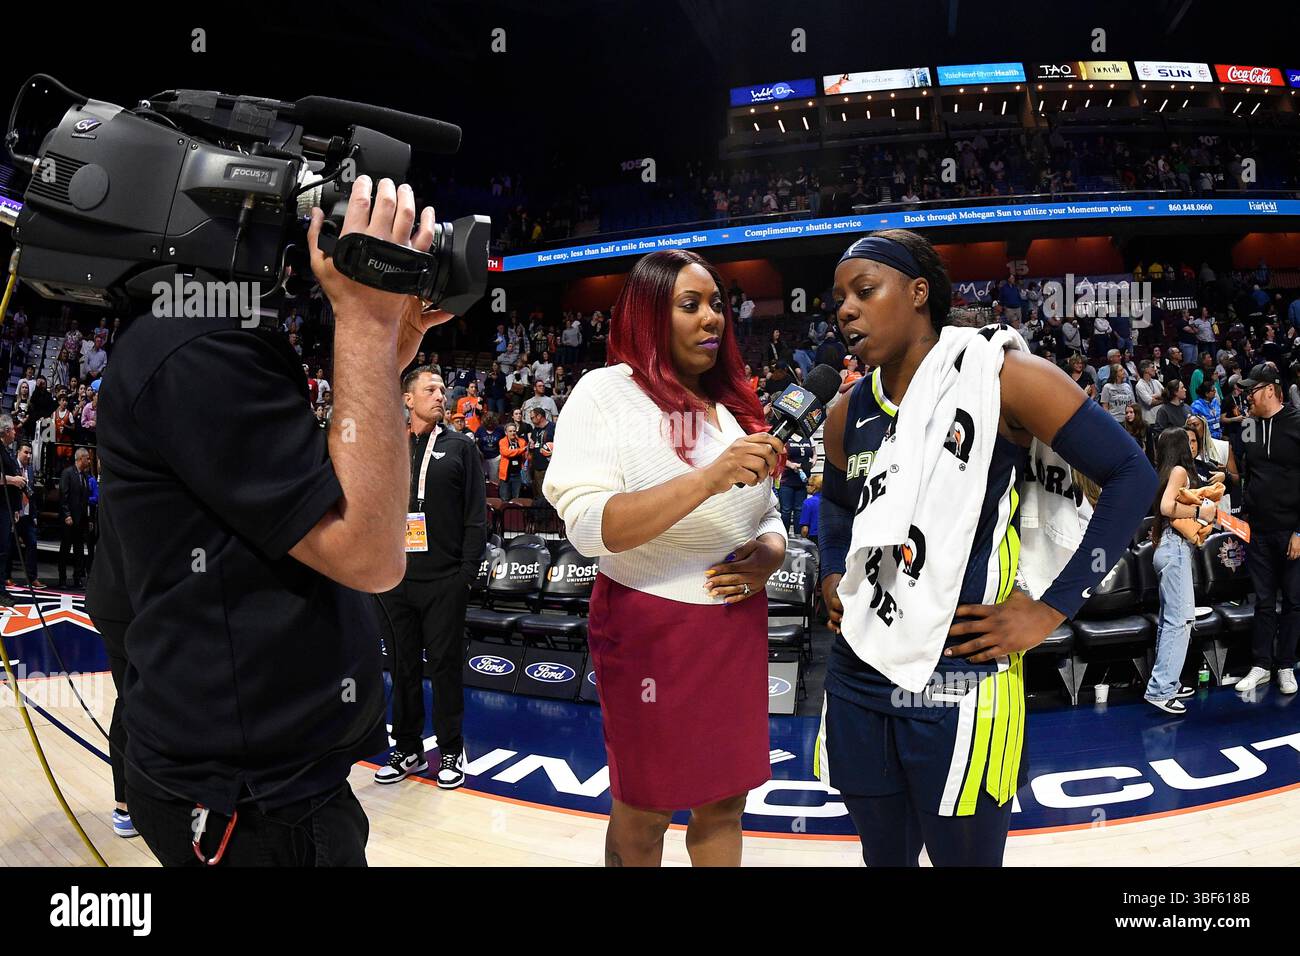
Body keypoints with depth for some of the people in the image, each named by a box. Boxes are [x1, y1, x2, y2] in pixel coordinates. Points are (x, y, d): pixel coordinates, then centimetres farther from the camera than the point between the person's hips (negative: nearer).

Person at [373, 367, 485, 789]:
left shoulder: (460, 446, 3)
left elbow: (476, 513, -1)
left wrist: (468, 569, -8)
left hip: (445, 580, -3)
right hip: (396, 578, 3)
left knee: (445, 664, 3)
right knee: (403, 665, 10)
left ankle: (450, 752, 16)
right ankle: (408, 750, 24)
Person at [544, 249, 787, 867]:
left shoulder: (733, 404, 10)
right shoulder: (606, 393, -9)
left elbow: (766, 511, 17)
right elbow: (588, 528, -20)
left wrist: (771, 552, -6)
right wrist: (708, 479, -29)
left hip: (738, 626, 6)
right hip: (648, 628, -5)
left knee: (724, 804, 16)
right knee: (643, 814, 11)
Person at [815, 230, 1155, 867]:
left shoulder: (1001, 375, -9)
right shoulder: (847, 415, 8)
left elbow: (1131, 476, -7)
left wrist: (1051, 609, -10)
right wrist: (832, 575, 10)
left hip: (961, 679, -5)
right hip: (857, 676, 5)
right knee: (883, 856, 20)